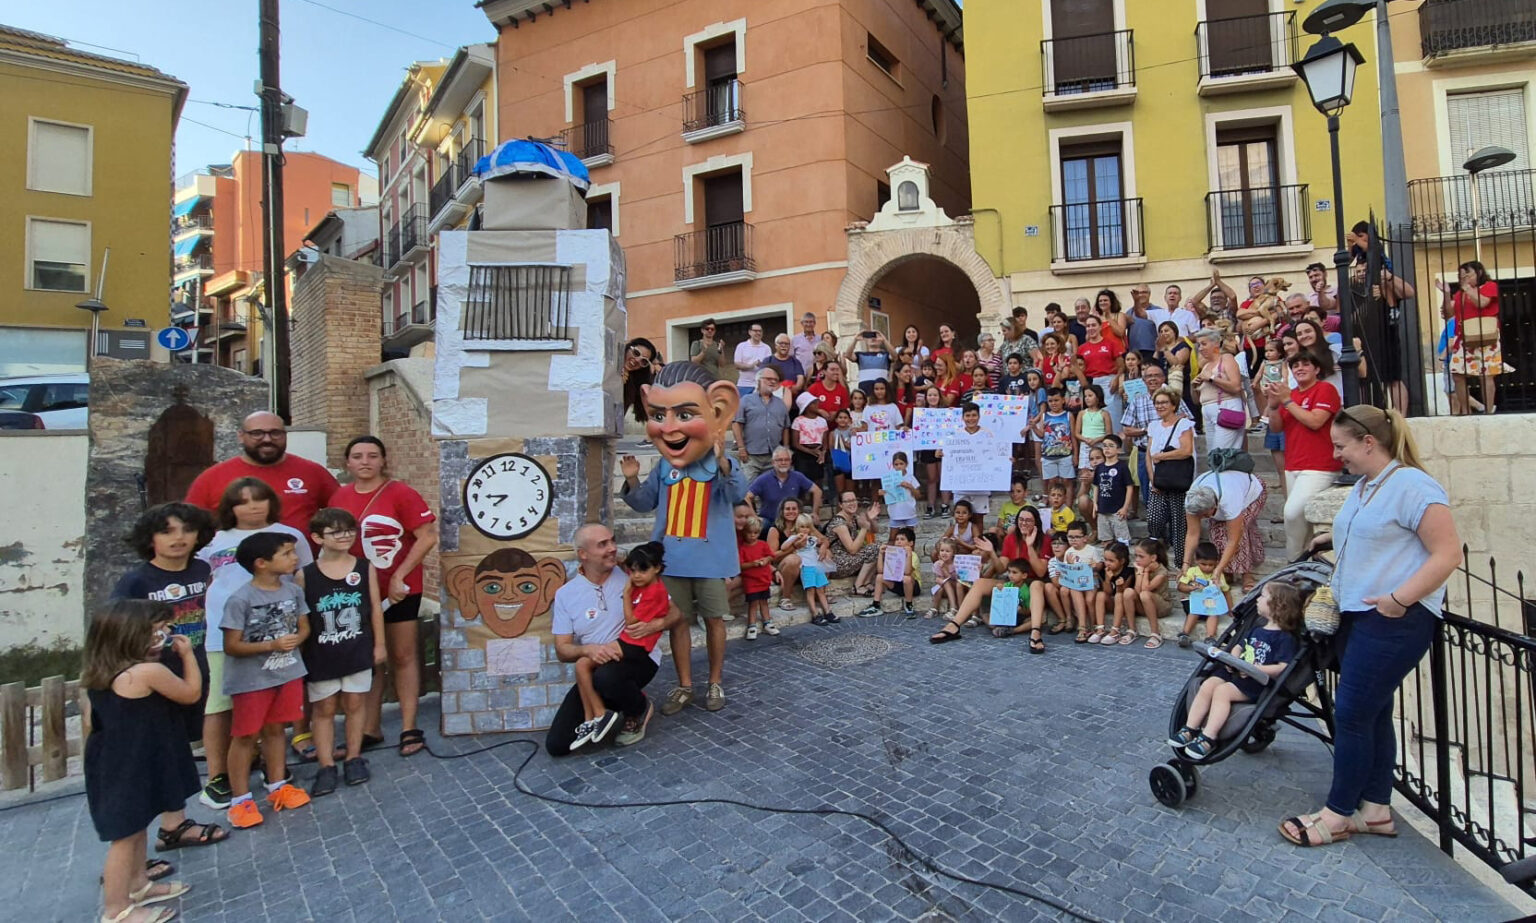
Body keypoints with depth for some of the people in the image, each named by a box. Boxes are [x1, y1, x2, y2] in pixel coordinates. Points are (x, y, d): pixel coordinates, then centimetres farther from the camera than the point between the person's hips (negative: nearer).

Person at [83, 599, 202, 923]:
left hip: (117, 763, 9)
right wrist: (187, 654, -3)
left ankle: (138, 886, 41)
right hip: (130, 768, -9)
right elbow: (191, 694, -12)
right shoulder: (150, 671, -26)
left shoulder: (101, 673, 1)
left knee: (136, 828, 25)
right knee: (126, 836, 5)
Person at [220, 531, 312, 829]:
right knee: (245, 736, 8)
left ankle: (278, 787, 31)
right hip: (251, 680, -5)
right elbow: (231, 646, -17)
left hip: (287, 673, 5)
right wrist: (273, 645, -25)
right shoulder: (241, 599, -20)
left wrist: (296, 639, -14)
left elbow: (304, 626, 7)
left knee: (274, 730, 18)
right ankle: (240, 799, 21)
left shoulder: (293, 590, -4)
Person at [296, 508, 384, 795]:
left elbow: (376, 608, 2)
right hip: (321, 654, -1)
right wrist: (298, 654, -3)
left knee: (355, 703, 11)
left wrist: (379, 644, 2)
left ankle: (354, 758, 24)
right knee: (323, 708, 9)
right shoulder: (306, 575, -7)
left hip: (358, 650, 1)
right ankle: (326, 766, 18)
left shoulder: (365, 568, -3)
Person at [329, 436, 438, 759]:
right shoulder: (339, 498, 3)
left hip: (398, 589, -5)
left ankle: (409, 729, 15)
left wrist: (399, 576, -17)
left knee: (402, 656, 7)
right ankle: (370, 728, 27)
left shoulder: (401, 493, -12)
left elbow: (428, 537, -15)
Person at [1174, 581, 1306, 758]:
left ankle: (1209, 738, -25)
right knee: (1207, 684, -14)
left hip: (1256, 683, -7)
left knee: (1222, 691, -27)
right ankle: (1190, 729, -13)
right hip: (1236, 672, 7)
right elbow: (1239, 646, 26)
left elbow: (1283, 669, -17)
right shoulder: (1257, 629, 18)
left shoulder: (1285, 638, -8)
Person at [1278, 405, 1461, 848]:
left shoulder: (1412, 486, -14)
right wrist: (1334, 587, 14)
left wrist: (1399, 599, -23)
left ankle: (1338, 814, 8)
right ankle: (1375, 809, 24)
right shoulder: (1363, 487, 15)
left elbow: (1448, 553, -18)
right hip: (1357, 615, 9)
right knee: (1372, 713, 14)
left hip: (1395, 619, -9)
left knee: (1352, 713, -5)